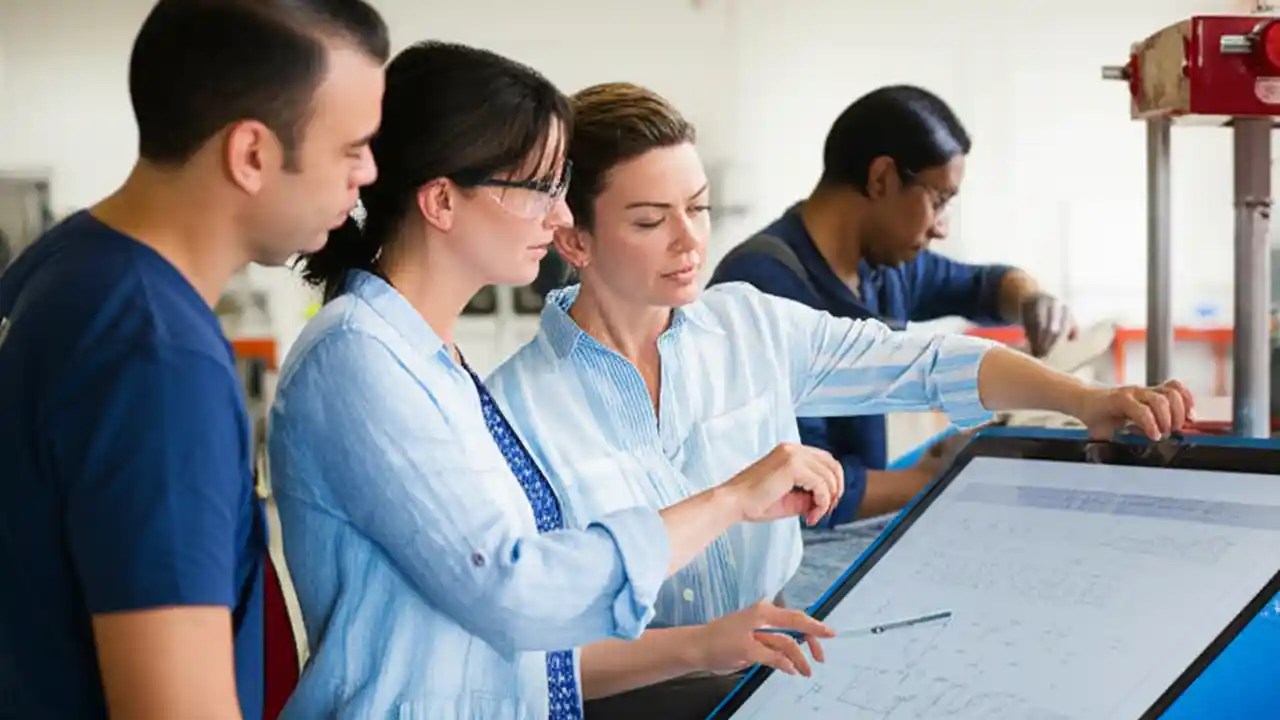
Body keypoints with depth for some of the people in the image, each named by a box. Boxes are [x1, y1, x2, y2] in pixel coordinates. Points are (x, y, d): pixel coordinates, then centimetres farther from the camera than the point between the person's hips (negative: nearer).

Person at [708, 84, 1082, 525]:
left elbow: (980, 284, 23)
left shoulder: (885, 263, 4)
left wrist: (1032, 302, 2)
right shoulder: (765, 288, -22)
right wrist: (930, 480, -11)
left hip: (856, 536, 8)